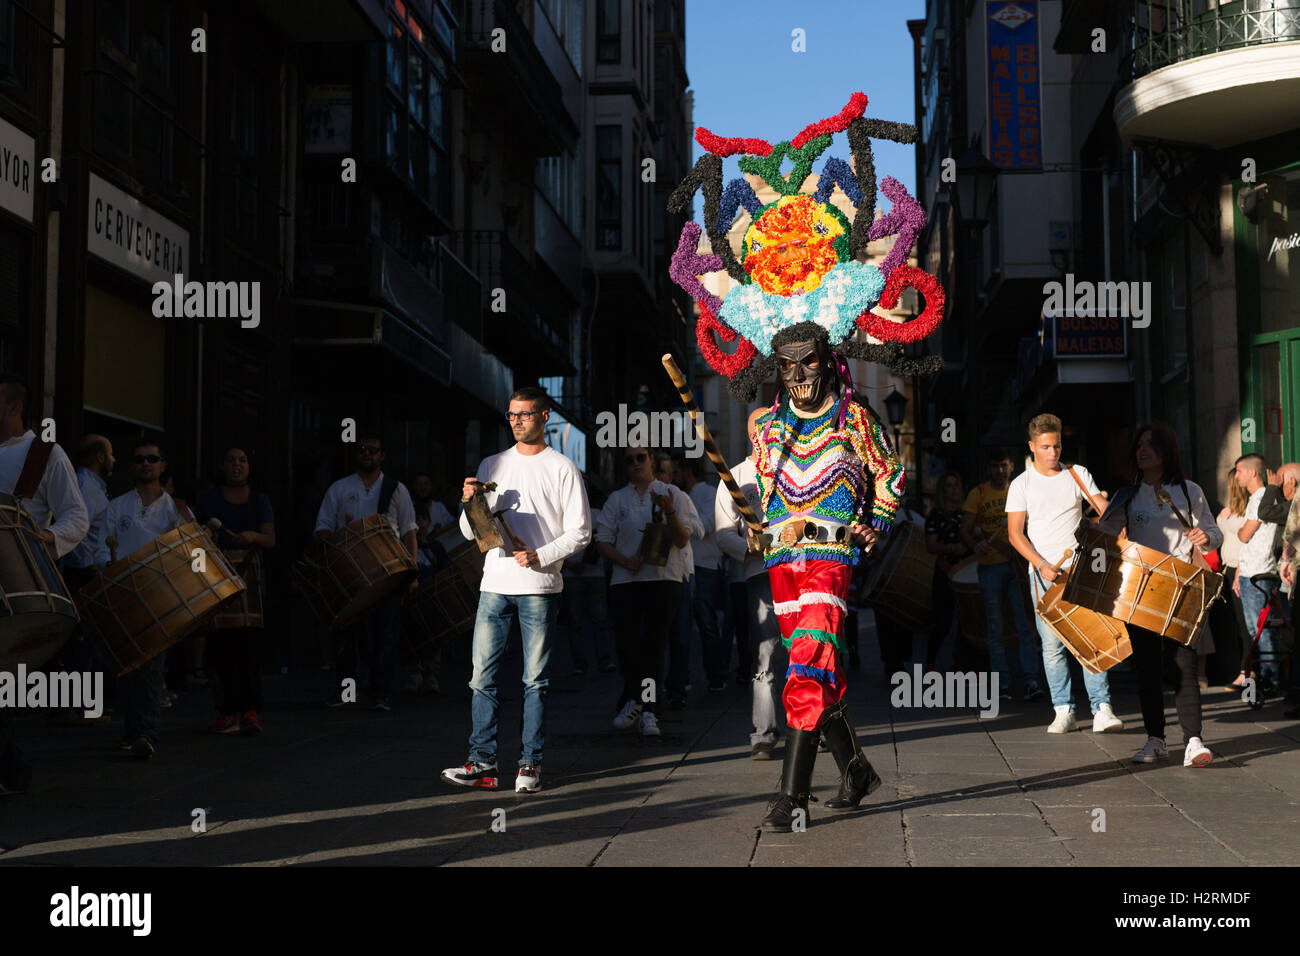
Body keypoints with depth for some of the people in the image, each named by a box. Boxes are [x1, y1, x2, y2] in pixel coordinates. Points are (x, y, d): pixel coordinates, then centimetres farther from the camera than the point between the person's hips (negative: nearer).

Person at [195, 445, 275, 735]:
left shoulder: (259, 501, 10)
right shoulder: (208, 499, 10)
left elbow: (271, 540, 1)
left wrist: (253, 537, -20)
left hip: (250, 578, 0)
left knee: (249, 643, -8)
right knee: (219, 646, -3)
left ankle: (251, 710, -6)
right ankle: (227, 711, 4)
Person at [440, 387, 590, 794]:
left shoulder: (562, 468, 3)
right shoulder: (492, 465, 15)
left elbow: (579, 532, 0)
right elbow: (471, 533, 16)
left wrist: (540, 556, -13)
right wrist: (469, 504, -5)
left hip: (540, 585, -3)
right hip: (495, 583, 3)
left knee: (535, 679, 1)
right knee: (482, 676, -1)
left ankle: (530, 764, 7)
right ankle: (482, 762, 3)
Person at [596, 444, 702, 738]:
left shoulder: (673, 495, 6)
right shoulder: (616, 500, 11)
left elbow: (682, 540, 0)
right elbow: (603, 541, 8)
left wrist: (670, 513, -18)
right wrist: (625, 561, -9)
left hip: (664, 579, -2)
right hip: (625, 580, 2)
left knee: (654, 647, -7)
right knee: (626, 645, -3)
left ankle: (648, 712, -5)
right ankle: (634, 700, 21)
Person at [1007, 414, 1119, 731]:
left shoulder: (1077, 475, 9)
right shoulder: (1022, 484, 4)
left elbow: (1103, 508, 4)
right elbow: (1015, 533, -1)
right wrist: (1041, 564, -14)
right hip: (1044, 572, -1)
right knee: (1052, 642, -2)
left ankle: (1102, 709, -8)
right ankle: (1064, 711, 6)